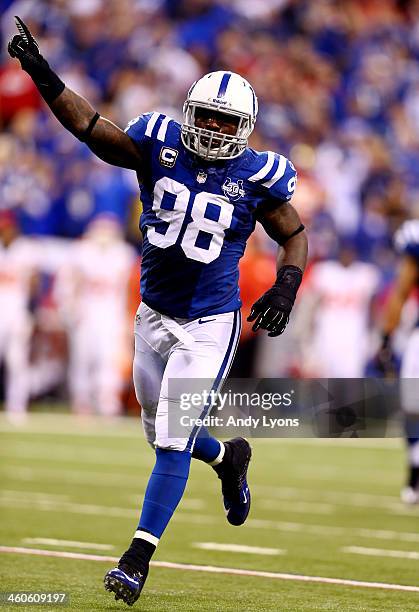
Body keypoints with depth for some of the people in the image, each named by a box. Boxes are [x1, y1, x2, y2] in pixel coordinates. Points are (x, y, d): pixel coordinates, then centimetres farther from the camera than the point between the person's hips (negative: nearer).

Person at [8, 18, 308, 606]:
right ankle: (229, 458, 51)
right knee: (164, 433, 18)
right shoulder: (159, 144, -5)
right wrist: (43, 76, -21)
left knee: (173, 442, -10)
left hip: (208, 325, -4)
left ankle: (138, 558, -5)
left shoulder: (258, 177, -9)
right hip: (153, 315, 4)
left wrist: (285, 289, -12)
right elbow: (90, 127, -9)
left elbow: (295, 235, 4)